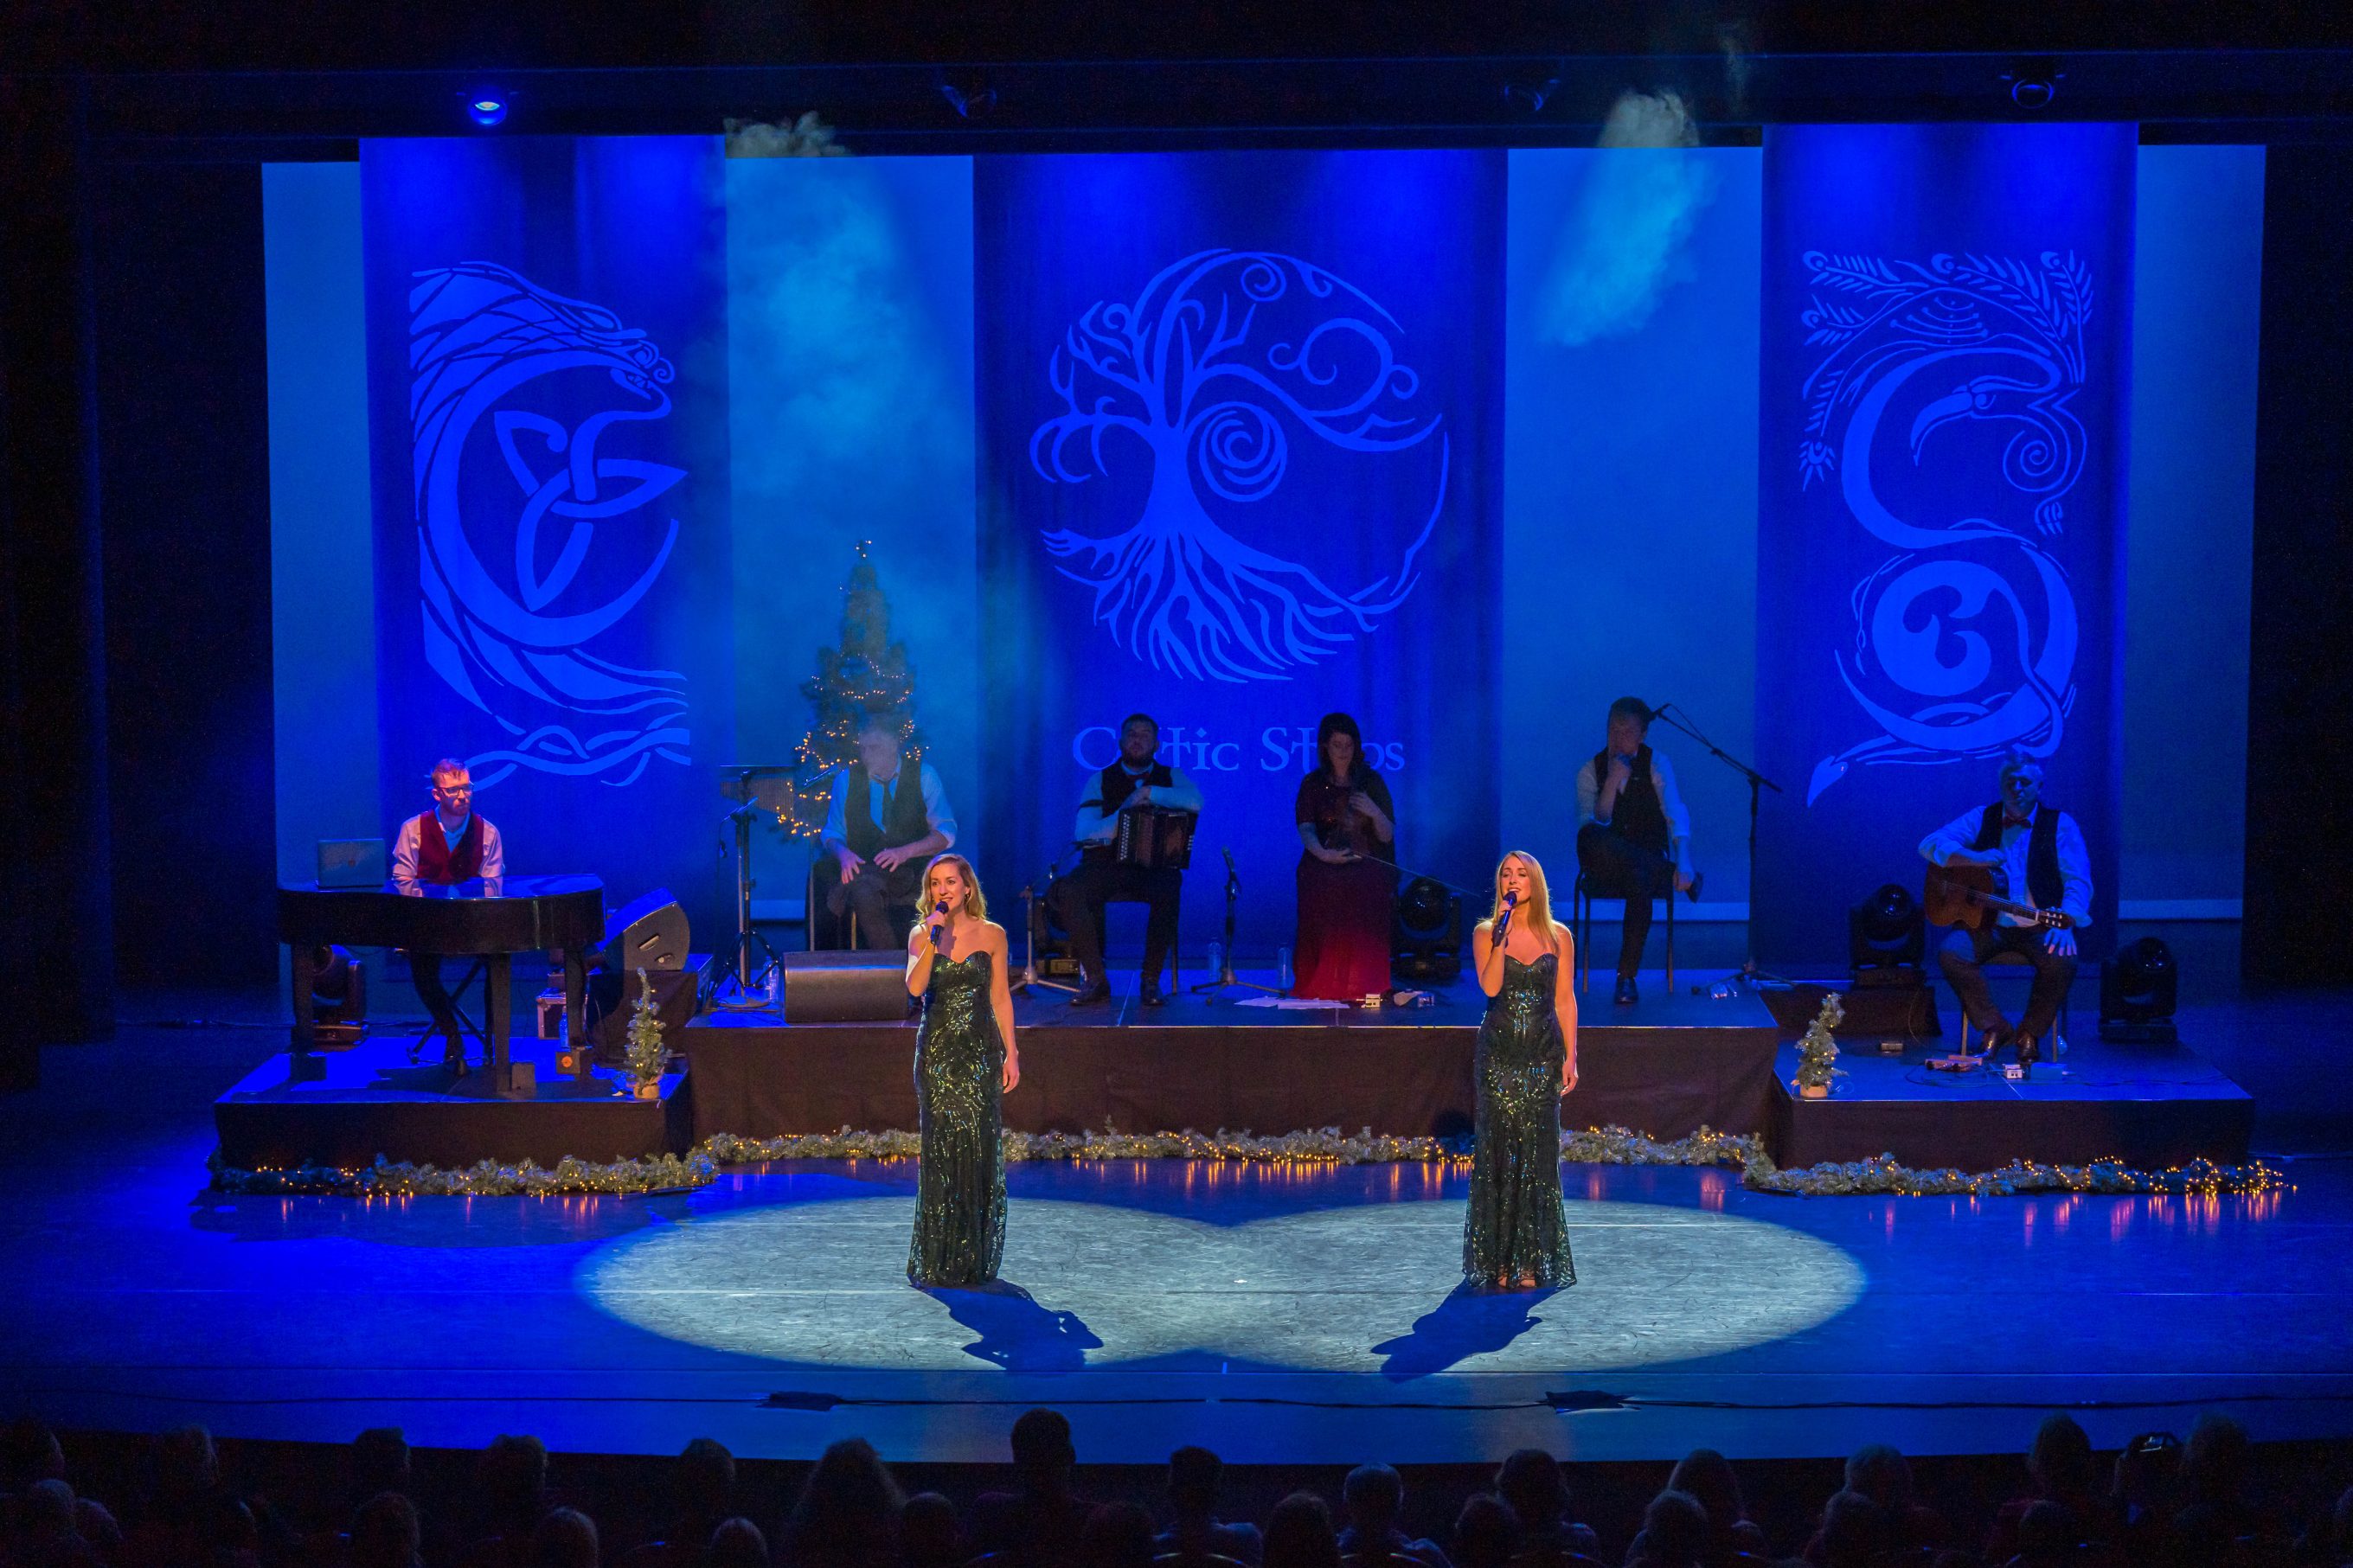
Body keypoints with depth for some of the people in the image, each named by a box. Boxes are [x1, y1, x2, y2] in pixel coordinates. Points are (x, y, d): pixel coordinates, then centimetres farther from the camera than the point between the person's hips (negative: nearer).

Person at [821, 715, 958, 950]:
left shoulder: (923, 775, 6)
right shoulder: (847, 779, 11)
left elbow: (946, 834, 3)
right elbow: (831, 833, 15)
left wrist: (905, 852, -14)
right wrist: (842, 852, -10)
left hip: (911, 871, -2)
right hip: (864, 869, 2)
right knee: (864, 893, -36)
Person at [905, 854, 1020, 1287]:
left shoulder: (992, 934, 3)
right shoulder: (921, 935, 3)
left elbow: (1000, 997, 6)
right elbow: (914, 987, -12)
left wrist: (1011, 1053, 3)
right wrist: (932, 941, -22)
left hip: (981, 1052, 0)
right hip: (936, 1051, 0)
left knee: (979, 1150, 0)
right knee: (939, 1150, -1)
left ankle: (975, 1259, 10)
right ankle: (938, 1261, 5)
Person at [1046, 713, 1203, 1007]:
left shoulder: (1171, 777, 13)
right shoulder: (1101, 780, 12)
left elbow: (1196, 803, -9)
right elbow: (1084, 833, 0)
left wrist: (1151, 793, -14)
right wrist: (1124, 812, -12)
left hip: (1156, 864, -1)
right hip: (1107, 863, 1)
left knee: (1167, 892, -37)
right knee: (1065, 891, -30)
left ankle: (1151, 980, -21)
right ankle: (1096, 979, -20)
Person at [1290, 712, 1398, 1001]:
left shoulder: (1371, 782, 9)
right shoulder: (1313, 784, 7)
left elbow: (1387, 836, 5)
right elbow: (1306, 830, -7)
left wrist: (1375, 813, -16)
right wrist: (1323, 853, -28)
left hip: (1366, 879, 0)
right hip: (1323, 877, 0)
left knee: (1363, 945, -13)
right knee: (1326, 944, -12)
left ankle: (1363, 996, -6)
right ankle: (1321, 996, -6)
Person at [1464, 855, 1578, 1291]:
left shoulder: (1558, 936, 5)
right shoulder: (1487, 932, 2)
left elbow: (1565, 1000, 7)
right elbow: (1490, 986, -14)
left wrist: (1570, 1057, 2)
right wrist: (1502, 934, -19)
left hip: (1543, 1053, 1)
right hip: (1498, 1052, -1)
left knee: (1537, 1155, 0)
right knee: (1498, 1152, -2)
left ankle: (1531, 1262, 5)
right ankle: (1498, 1261, 3)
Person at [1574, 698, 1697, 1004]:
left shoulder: (1656, 764, 3)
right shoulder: (1591, 771, 5)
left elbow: (1676, 814, -12)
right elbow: (1592, 827, -10)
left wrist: (1683, 861, -29)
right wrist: (1612, 782, -20)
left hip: (1649, 862, -1)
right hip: (1606, 871, 1)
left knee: (1639, 878, -39)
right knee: (1590, 837, -35)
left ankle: (1627, 977, -32)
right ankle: (1679, 877, -23)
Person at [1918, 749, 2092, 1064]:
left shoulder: (2060, 824, 3)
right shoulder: (1982, 819, 9)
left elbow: (2078, 881, -7)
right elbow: (1930, 845, 1)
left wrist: (2065, 924, -25)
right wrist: (1974, 858, -16)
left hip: (2039, 926, -2)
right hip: (1988, 922, 2)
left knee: (2062, 960, -33)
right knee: (1950, 953, -28)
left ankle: (2030, 1035, -8)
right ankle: (1993, 1028, -8)